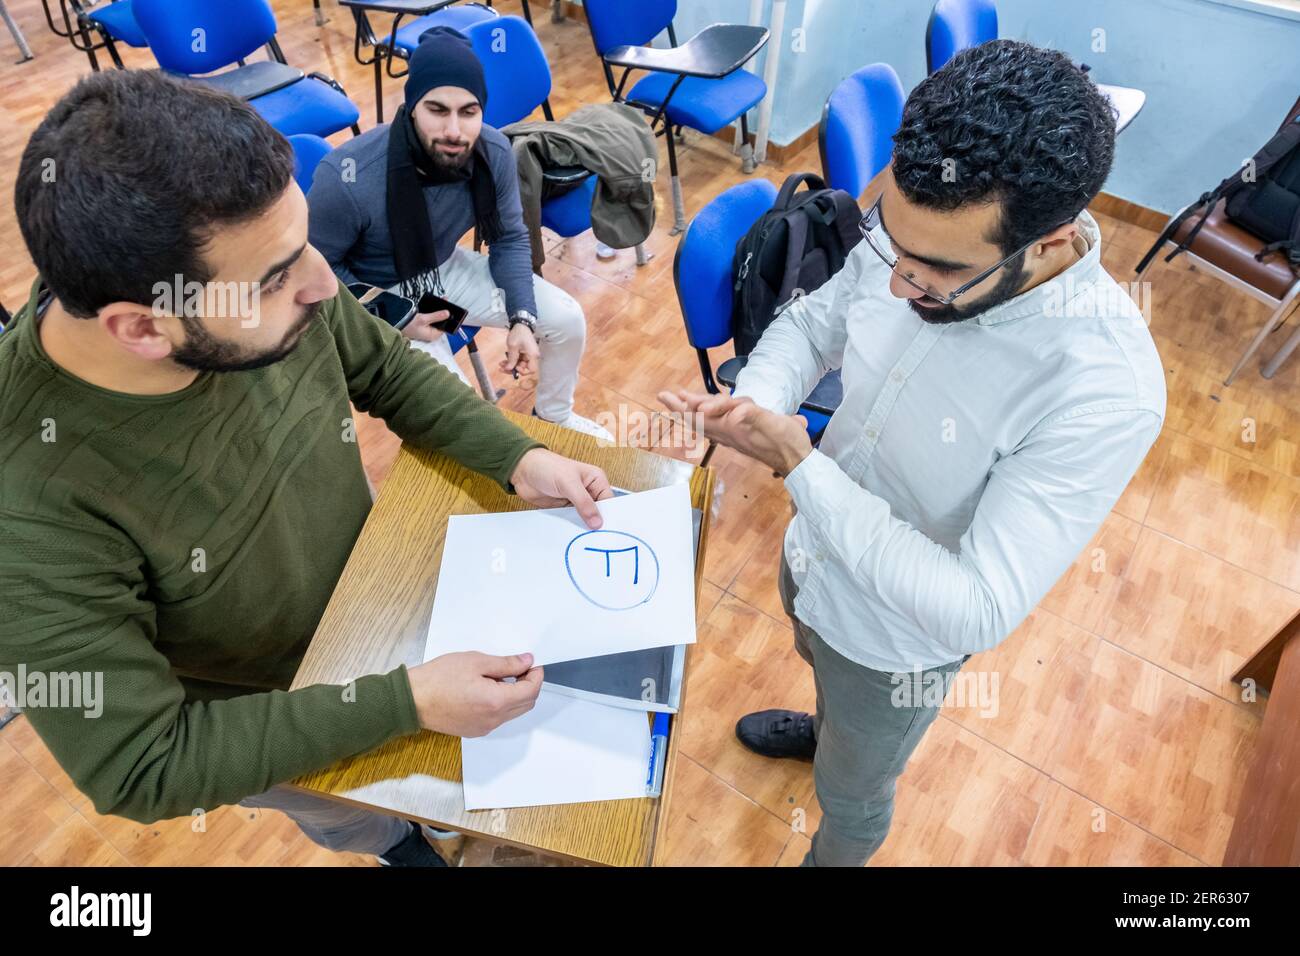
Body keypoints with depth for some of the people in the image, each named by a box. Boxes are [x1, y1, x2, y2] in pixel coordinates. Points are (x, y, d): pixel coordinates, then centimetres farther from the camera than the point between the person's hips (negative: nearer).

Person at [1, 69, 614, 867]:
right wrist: (404, 703, -32)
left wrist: (518, 457, -20)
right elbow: (142, 768, -28)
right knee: (374, 815, 21)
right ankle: (393, 839, 59)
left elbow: (387, 369, -7)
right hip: (260, 719, -3)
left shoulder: (279, 292, -26)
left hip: (372, 577, 4)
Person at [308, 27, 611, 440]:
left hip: (446, 266, 5)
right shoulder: (348, 178, -31)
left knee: (566, 319, -1)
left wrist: (522, 319, -16)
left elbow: (509, 238, -4)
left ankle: (553, 415, 28)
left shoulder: (494, 152, -19)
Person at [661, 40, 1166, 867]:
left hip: (896, 636, -5)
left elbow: (977, 611, -35)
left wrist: (799, 465, -37)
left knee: (851, 796, 25)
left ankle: (835, 857, 61)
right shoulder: (918, 240, -20)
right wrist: (757, 398, -25)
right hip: (814, 553, 6)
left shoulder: (1105, 393, -37)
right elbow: (811, 322, -3)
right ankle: (828, 728, 75)